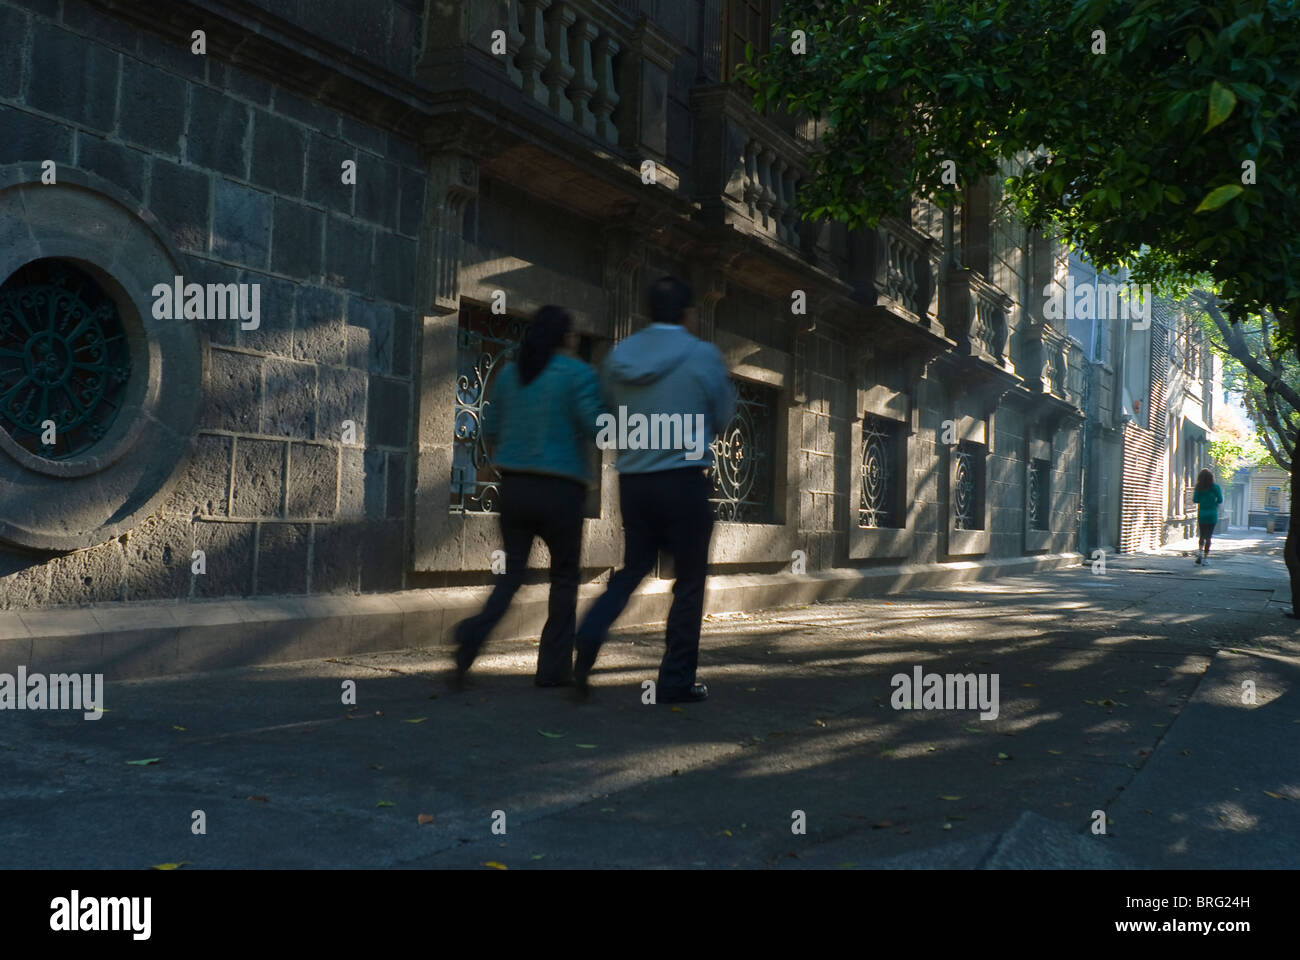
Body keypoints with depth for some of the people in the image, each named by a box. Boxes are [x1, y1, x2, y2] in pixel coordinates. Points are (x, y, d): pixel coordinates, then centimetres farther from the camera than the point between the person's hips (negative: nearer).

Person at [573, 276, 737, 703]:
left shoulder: (618, 357, 4)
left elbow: (609, 414, 12)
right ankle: (676, 681, 11)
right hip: (684, 480, -4)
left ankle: (590, 636, -6)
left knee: (633, 568, 18)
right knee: (689, 581, 7)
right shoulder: (704, 355, -7)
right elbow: (722, 417, 4)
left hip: (633, 481, 4)